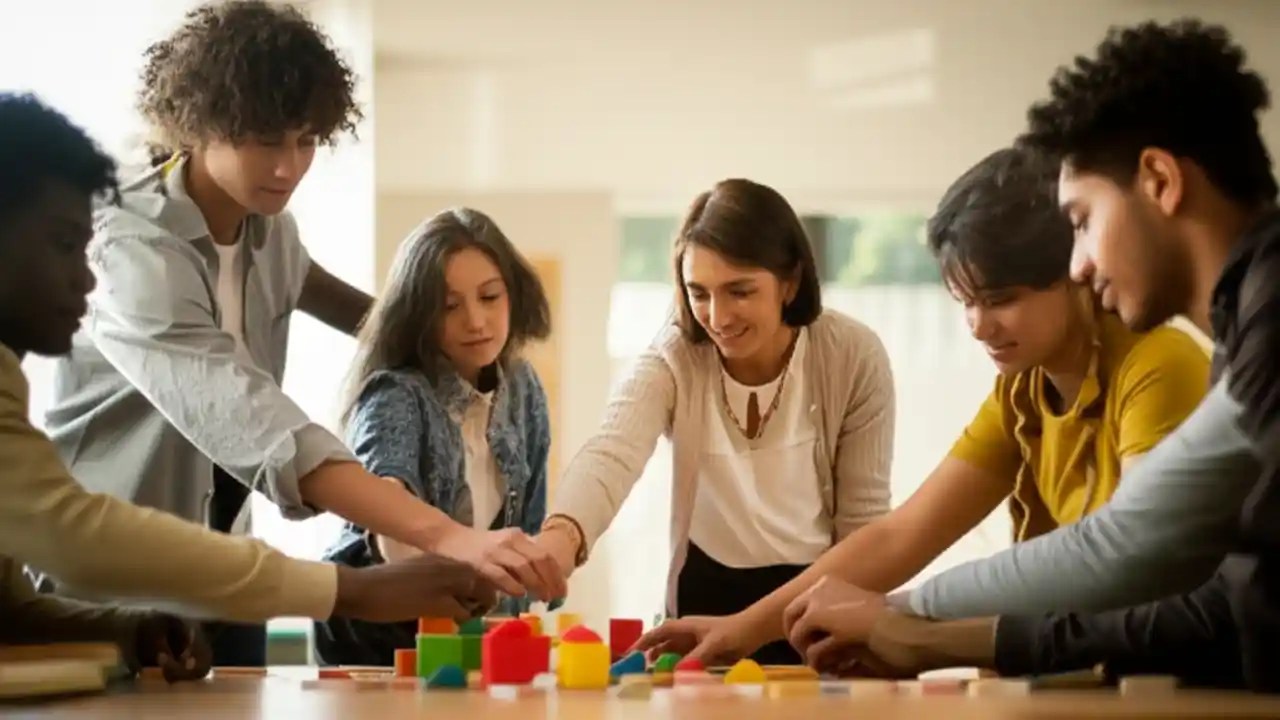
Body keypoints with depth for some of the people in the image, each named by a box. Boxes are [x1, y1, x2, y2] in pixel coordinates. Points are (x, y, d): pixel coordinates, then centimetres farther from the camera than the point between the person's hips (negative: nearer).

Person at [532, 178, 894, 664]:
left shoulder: (853, 356, -12)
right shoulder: (673, 359, -13)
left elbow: (863, 516, -3)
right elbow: (611, 455, -33)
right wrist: (560, 537, -53)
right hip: (708, 600, 0)